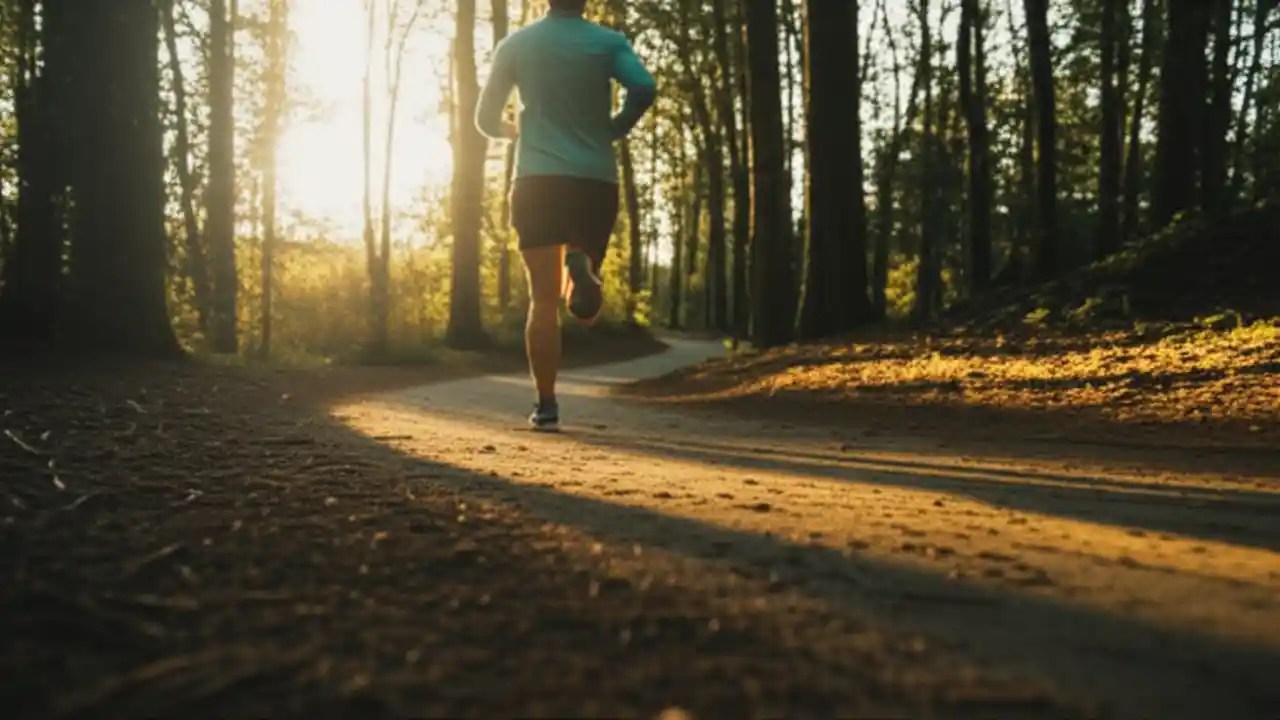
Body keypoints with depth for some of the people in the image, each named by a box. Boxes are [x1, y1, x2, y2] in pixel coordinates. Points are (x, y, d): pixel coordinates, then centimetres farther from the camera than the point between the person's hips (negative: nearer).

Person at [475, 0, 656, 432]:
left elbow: (486, 120, 13)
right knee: (583, 306, 13)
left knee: (544, 300, 3)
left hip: (538, 182, 0)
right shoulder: (608, 42, 6)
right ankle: (581, 266, -22)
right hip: (596, 182, 0)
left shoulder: (516, 45, 9)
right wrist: (613, 131, 4)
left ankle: (546, 406, -5)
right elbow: (644, 88, -13)